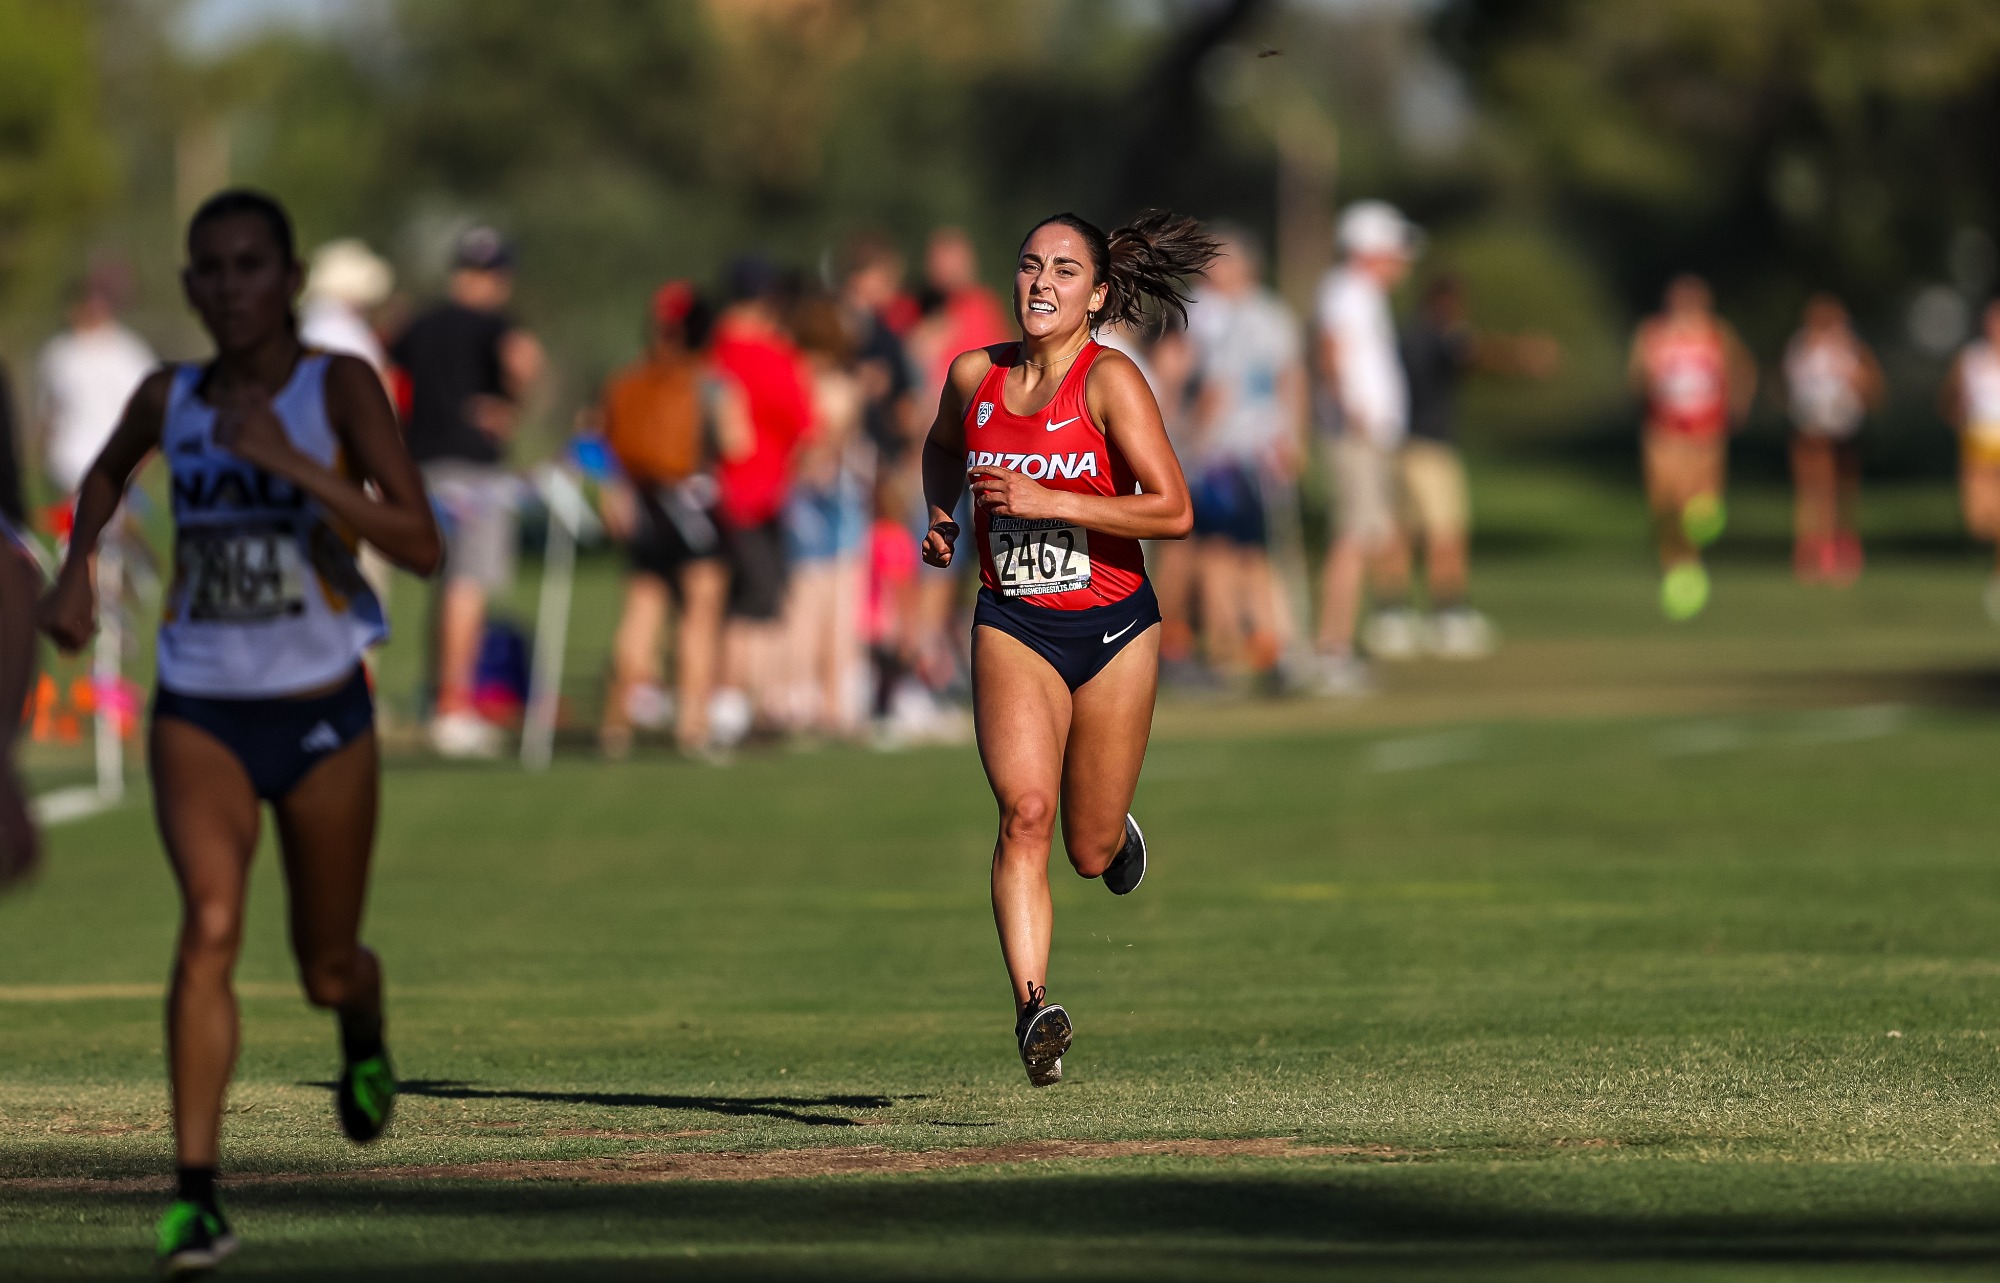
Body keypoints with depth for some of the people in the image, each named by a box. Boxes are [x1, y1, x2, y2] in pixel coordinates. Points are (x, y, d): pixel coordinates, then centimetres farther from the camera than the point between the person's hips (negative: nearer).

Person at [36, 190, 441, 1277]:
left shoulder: (341, 389, -11)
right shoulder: (170, 399, 0)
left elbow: (421, 547, -20)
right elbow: (108, 471, 25)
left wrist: (292, 464, -28)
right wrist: (76, 573, 9)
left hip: (322, 715, -1)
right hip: (199, 709, 1)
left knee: (327, 969, 13)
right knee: (210, 924, -22)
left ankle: (364, 1047, 52)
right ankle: (196, 1195, -24)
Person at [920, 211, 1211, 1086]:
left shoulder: (1109, 381, -12)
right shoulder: (973, 376, 1)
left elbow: (1174, 512, -19)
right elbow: (943, 448, 26)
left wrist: (1049, 501, -24)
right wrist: (942, 519, 7)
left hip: (1113, 628, -1)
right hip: (1013, 627, 1)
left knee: (1091, 851, 9)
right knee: (1025, 811, -23)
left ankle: (1116, 835, 47)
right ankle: (1033, 1006, -30)